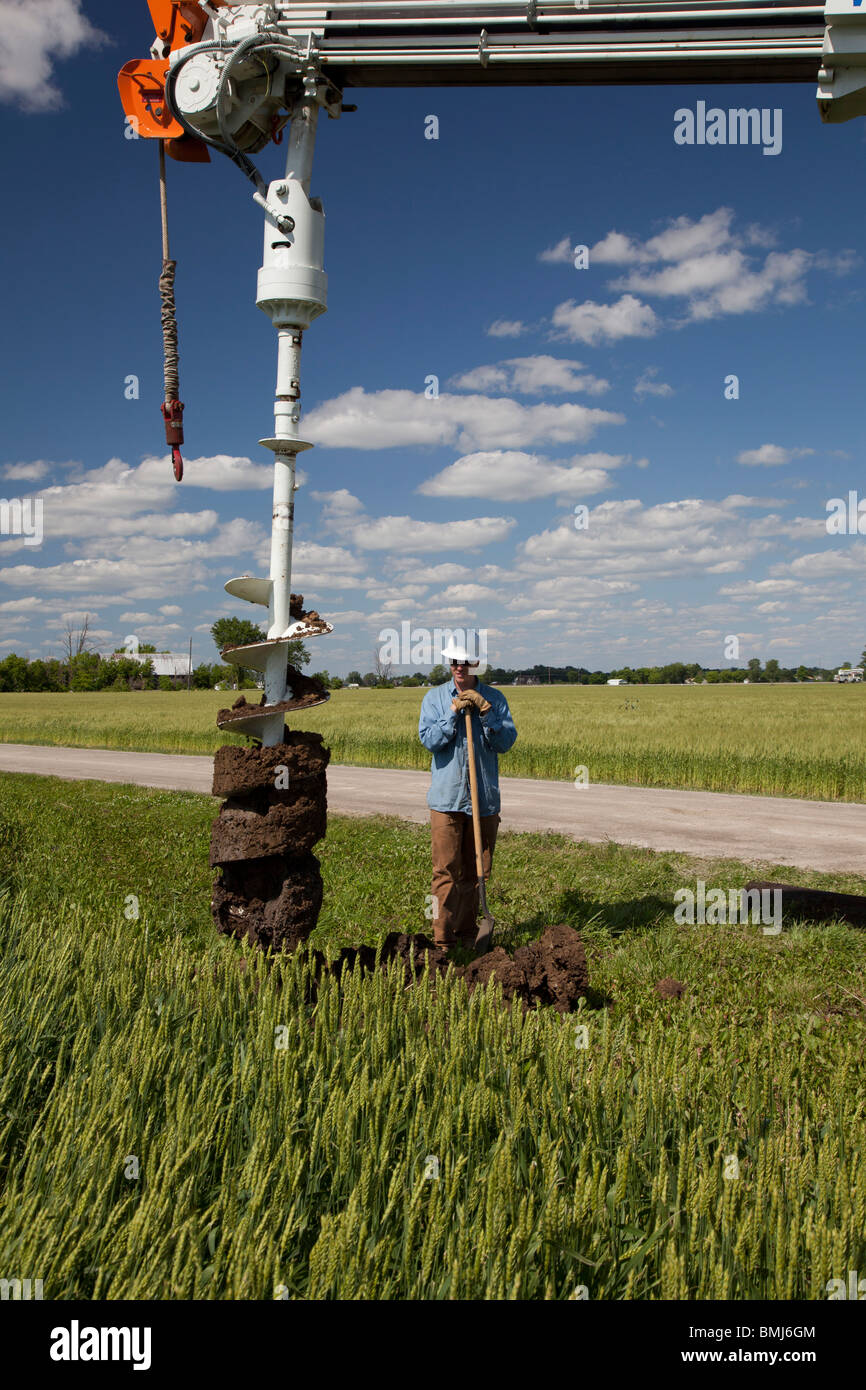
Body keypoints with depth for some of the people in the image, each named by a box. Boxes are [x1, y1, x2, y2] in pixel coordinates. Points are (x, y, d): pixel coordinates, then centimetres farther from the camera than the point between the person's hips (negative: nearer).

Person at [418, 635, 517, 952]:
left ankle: (467, 935, 21)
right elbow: (429, 740, -7)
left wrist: (484, 710, -15)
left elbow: (505, 742, -4)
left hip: (484, 799, 1)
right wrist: (454, 711, -15)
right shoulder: (434, 697, 6)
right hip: (446, 798, -1)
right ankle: (443, 939, 1)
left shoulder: (494, 698, 6)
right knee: (445, 870, -4)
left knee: (473, 873, 9)